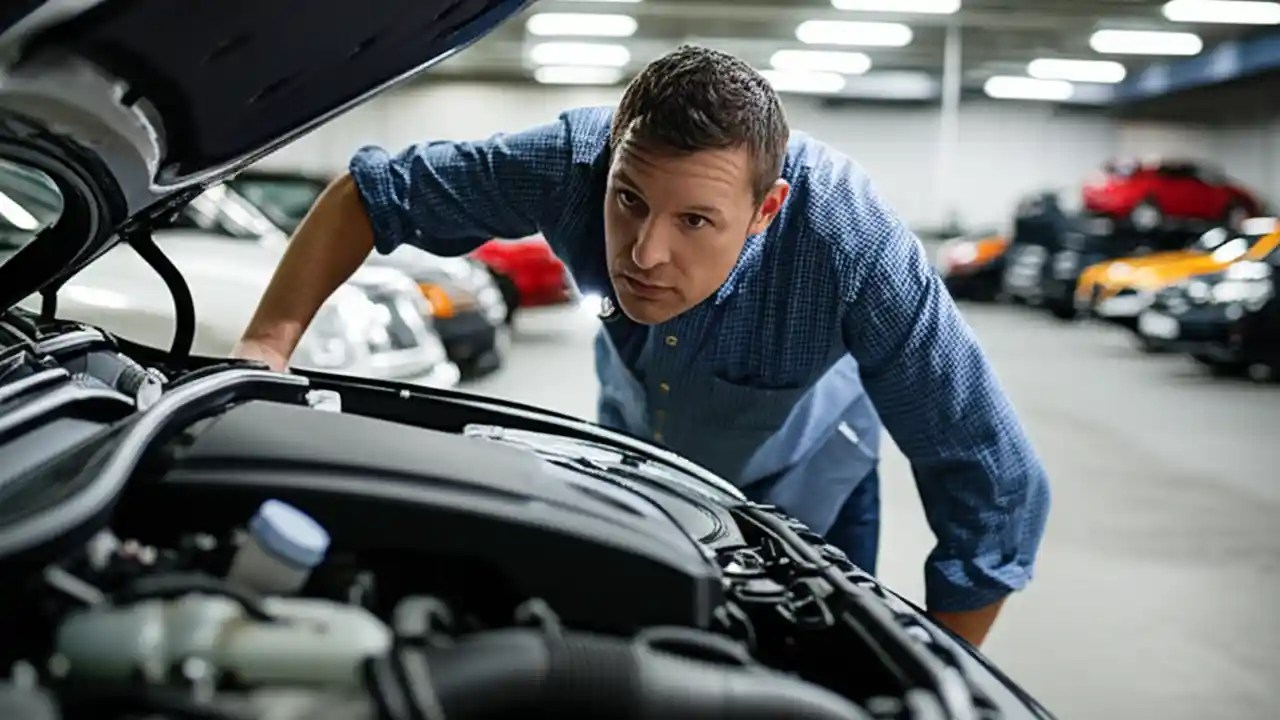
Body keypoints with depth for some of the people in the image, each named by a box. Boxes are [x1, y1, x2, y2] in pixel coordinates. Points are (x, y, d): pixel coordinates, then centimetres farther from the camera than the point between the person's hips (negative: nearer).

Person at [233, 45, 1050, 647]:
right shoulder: (575, 159, -35)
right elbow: (371, 191, -18)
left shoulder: (854, 244, -42)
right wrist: (266, 344, -30)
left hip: (798, 489, -2)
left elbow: (998, 495, -37)